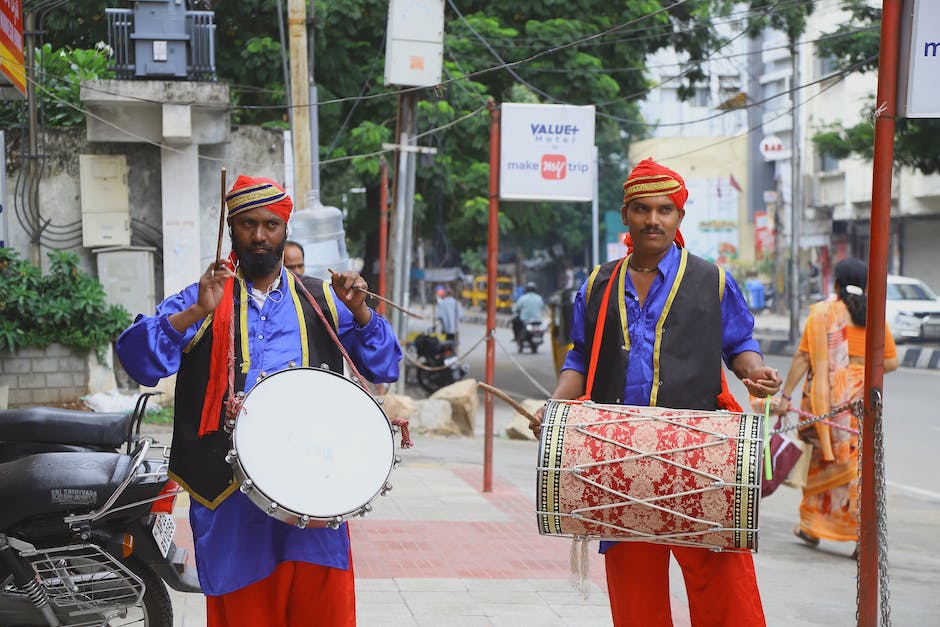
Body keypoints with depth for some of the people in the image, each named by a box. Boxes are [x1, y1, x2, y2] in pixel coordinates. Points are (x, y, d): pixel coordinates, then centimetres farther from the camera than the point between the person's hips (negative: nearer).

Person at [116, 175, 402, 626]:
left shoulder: (321, 301, 13)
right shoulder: (201, 301, 6)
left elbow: (383, 367, 10)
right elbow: (138, 358, -8)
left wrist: (359, 312, -6)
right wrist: (197, 314, -20)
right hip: (231, 493, -1)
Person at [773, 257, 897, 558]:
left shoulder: (822, 312, -2)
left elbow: (803, 357, -7)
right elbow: (891, 362, 4)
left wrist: (785, 394, -5)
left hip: (824, 393, -1)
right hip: (861, 396, 1)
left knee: (819, 458, 13)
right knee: (858, 463, 3)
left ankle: (811, 526, 21)